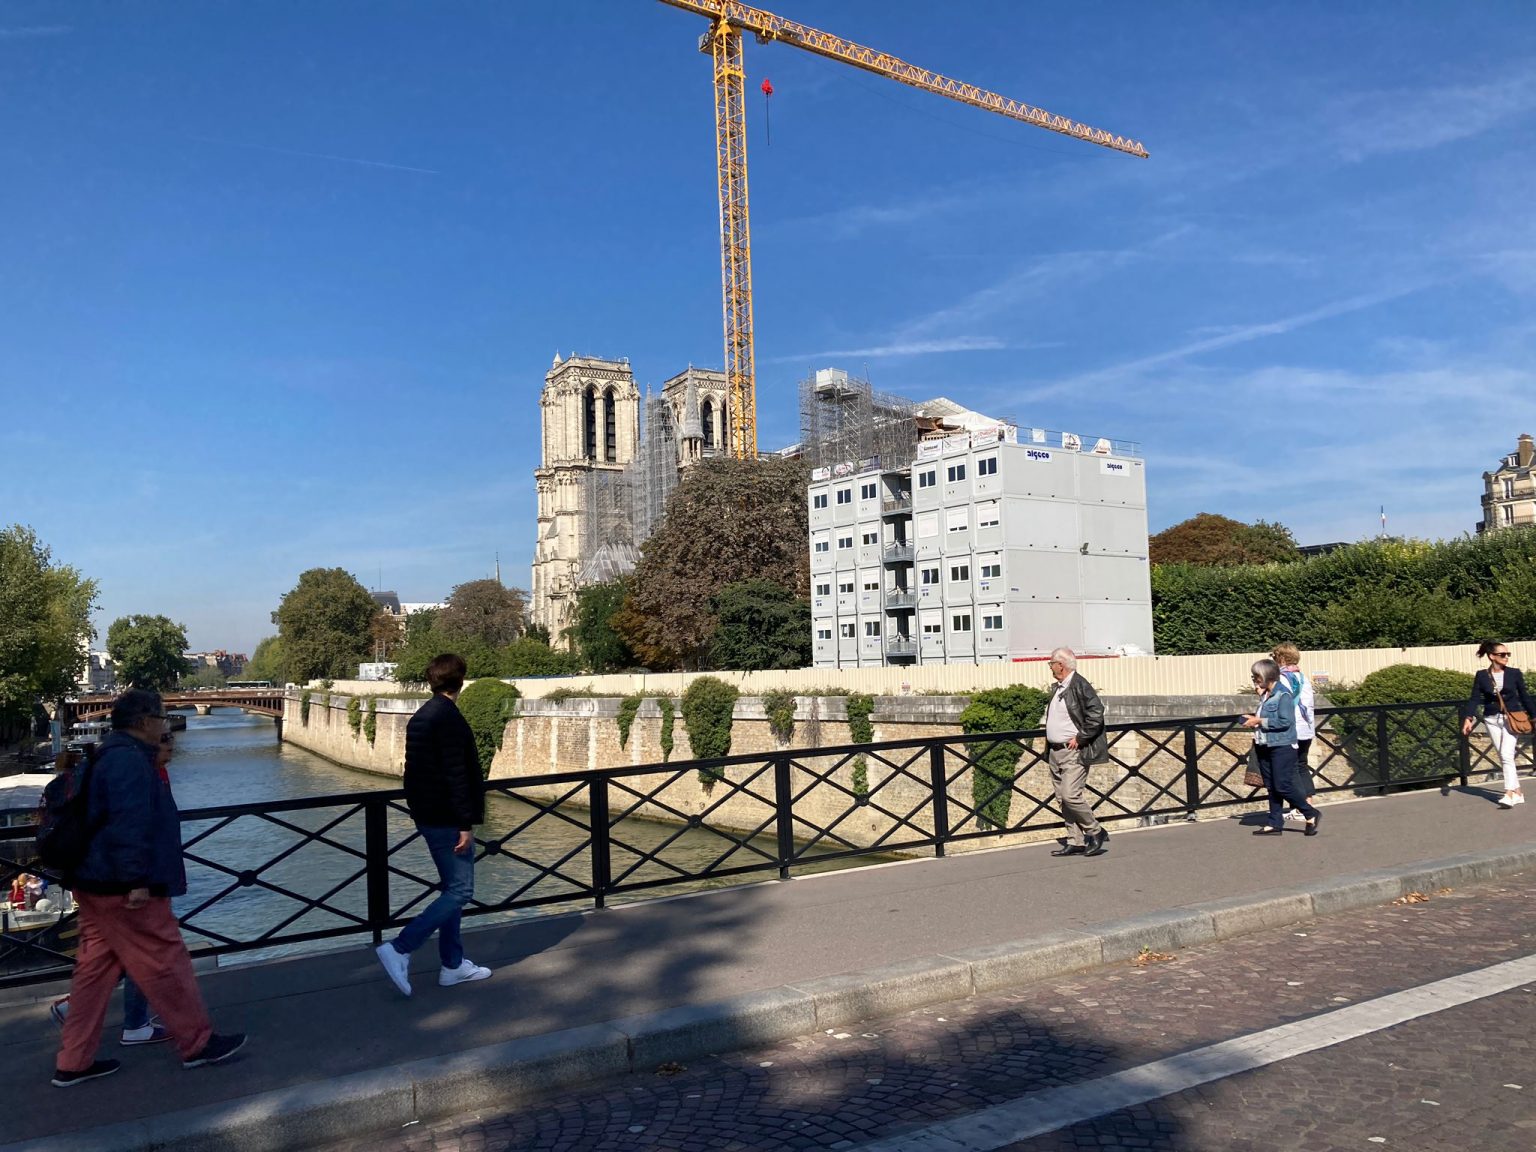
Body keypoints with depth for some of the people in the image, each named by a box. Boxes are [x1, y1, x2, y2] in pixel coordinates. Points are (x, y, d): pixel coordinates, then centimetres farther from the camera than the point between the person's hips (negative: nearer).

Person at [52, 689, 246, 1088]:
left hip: (97, 885, 11)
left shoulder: (111, 756, 16)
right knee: (166, 964, 0)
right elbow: (129, 825, -25)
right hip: (125, 890, -11)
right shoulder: (129, 760, -18)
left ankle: (73, 1062, 20)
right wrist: (137, 880, -24)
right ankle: (198, 1043, 11)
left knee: (94, 969, 14)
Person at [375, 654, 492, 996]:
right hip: (447, 819, -10)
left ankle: (453, 964, 20)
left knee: (452, 888, 15)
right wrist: (466, 823, -20)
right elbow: (456, 775, -21)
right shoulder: (449, 718, -18)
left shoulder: (420, 717, 11)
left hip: (428, 816, 10)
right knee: (460, 891, -5)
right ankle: (400, 949, -9)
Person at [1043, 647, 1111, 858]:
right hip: (1055, 752, 9)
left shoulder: (1080, 686, -12)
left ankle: (1096, 832, 4)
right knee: (1062, 798, 9)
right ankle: (1075, 842, 16)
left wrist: (1080, 738, -18)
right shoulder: (1057, 688, 15)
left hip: (1074, 752, -9)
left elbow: (1096, 713, -20)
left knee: (1070, 795, -15)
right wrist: (1048, 747, 14)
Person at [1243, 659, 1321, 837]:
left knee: (1283, 786, -9)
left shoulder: (1283, 695, -13)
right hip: (1265, 747, 9)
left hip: (1282, 747, -8)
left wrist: (1259, 721, -17)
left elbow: (1285, 721, -20)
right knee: (1272, 787, 9)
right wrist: (1253, 719, 5)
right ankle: (1275, 824, 13)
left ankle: (1311, 815, 8)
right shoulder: (1265, 695, 13)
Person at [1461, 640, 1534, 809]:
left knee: (1507, 755, -15)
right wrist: (1469, 718, -13)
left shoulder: (1514, 673, 0)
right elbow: (1475, 698, -2)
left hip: (1512, 718, -2)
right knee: (1503, 757, 6)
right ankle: (1518, 792, 17)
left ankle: (1509, 794, -17)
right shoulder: (1481, 675, 1)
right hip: (1492, 720, 2)